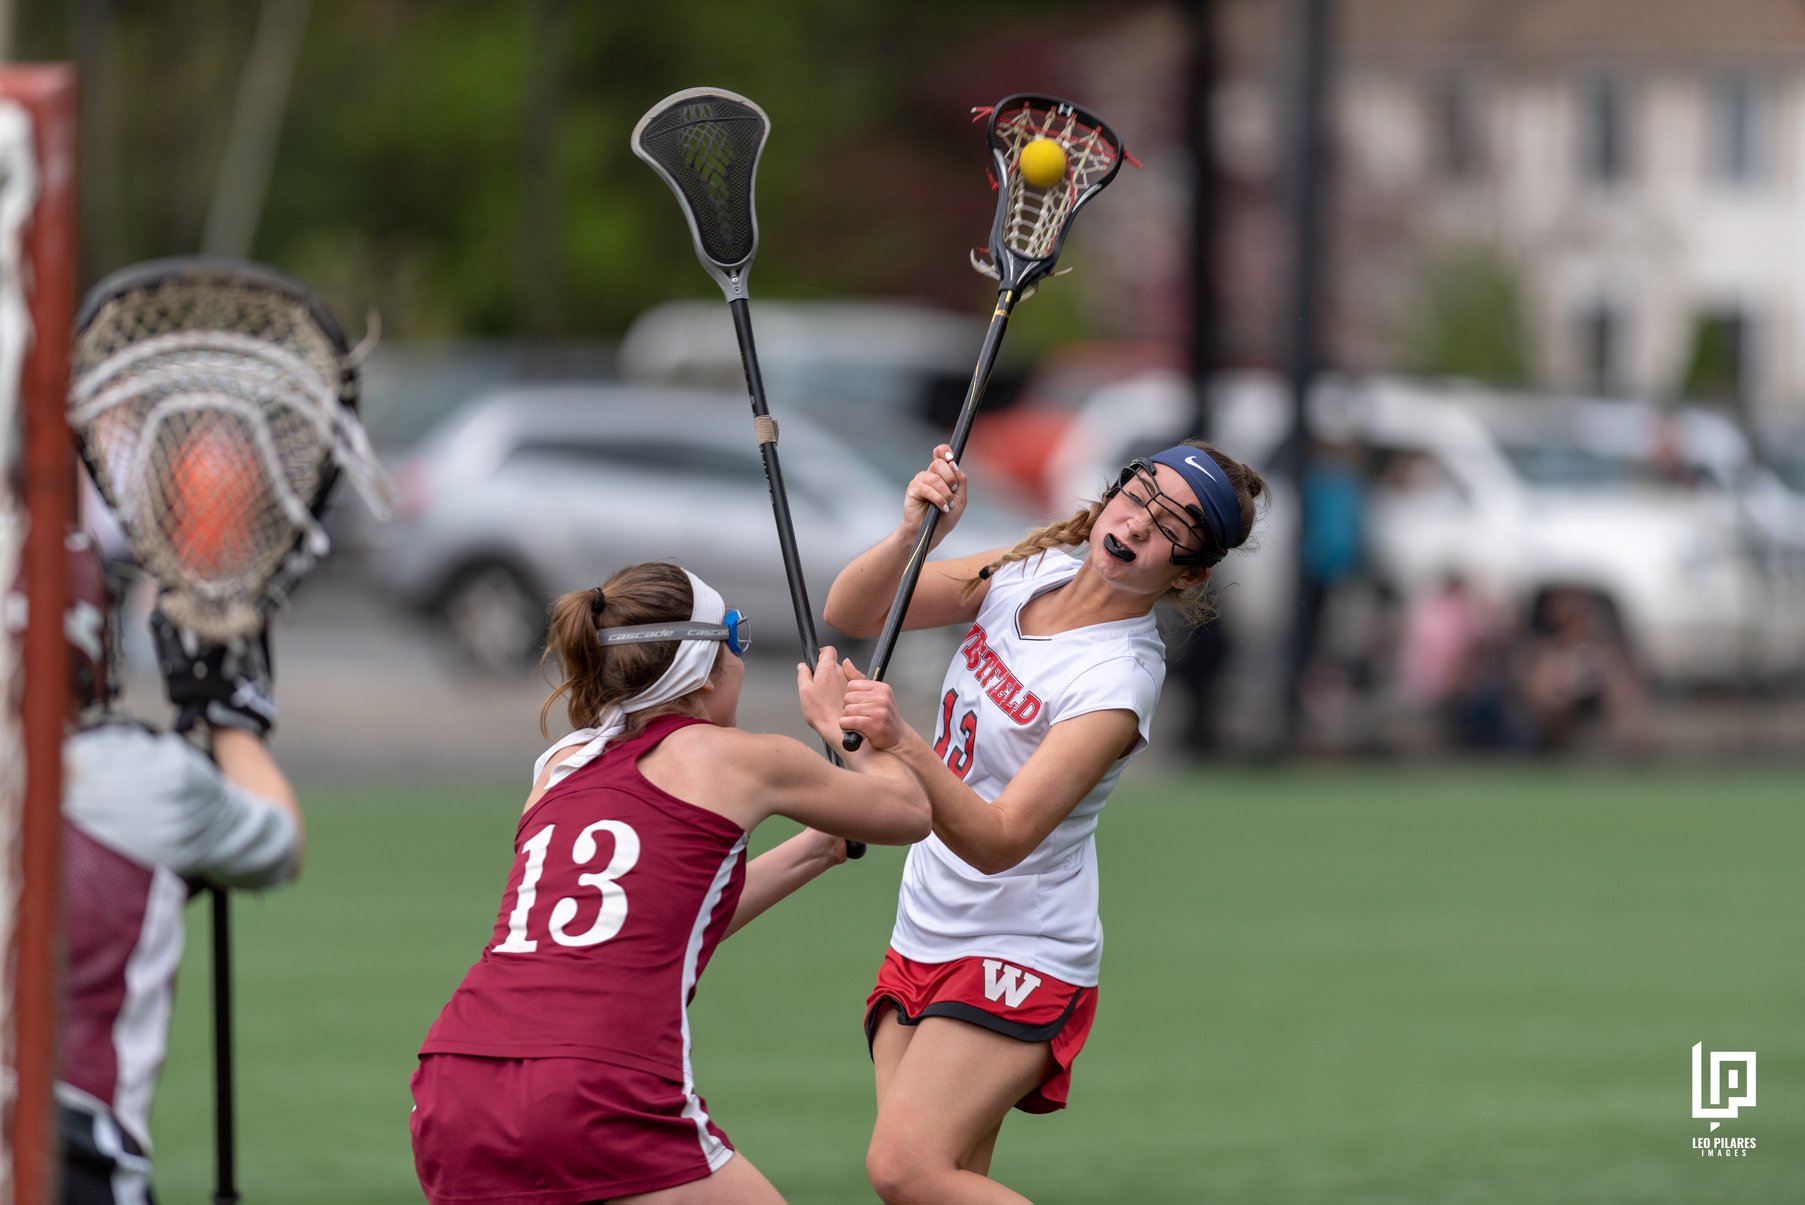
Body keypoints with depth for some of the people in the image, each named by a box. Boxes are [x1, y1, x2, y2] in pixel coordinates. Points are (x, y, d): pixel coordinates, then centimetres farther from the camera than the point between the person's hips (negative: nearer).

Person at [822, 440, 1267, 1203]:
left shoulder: (1119, 681, -21)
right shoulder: (1035, 570, 0)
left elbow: (998, 840, -29)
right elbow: (850, 613, 1)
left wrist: (905, 747, -46)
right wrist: (911, 534, -19)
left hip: (1020, 959, -7)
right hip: (923, 939, 7)